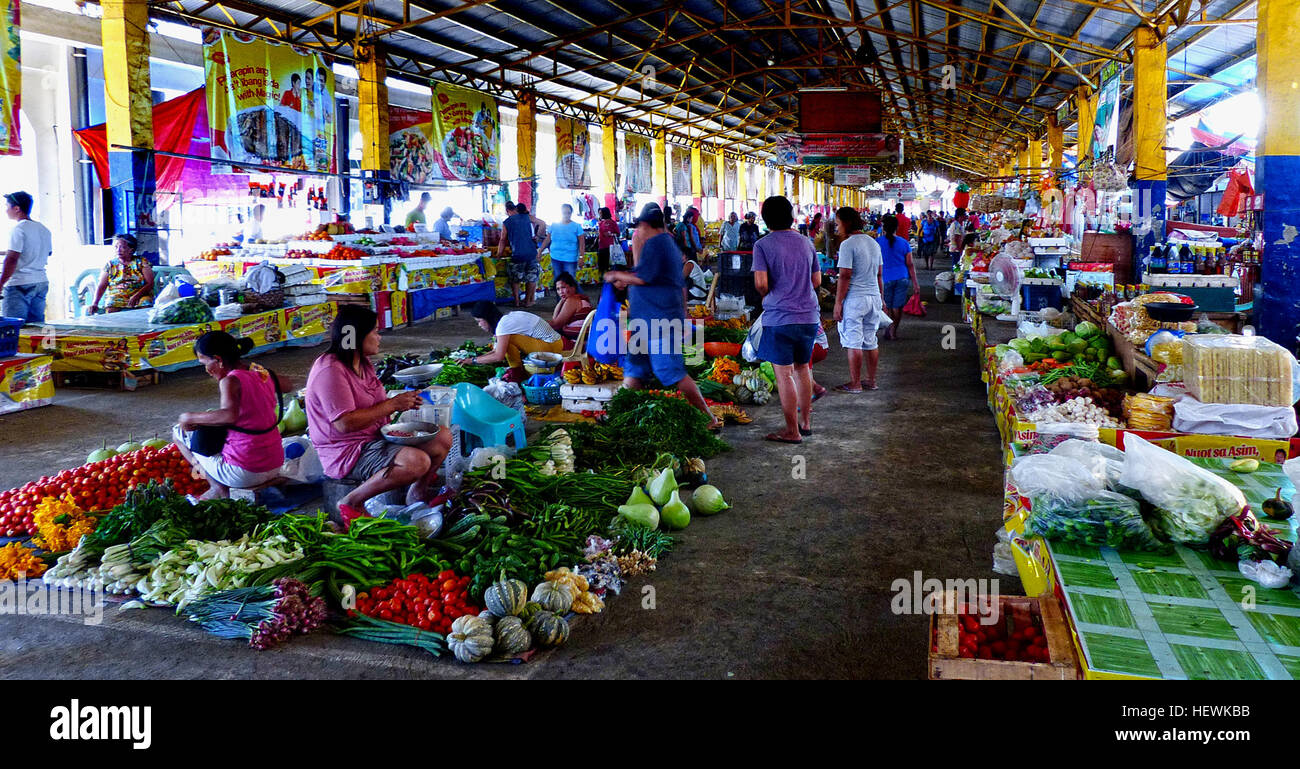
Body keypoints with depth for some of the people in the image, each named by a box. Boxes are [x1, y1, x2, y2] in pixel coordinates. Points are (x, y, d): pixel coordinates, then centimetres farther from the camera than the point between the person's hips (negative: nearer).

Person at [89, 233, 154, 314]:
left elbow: (150, 283, -4)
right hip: (116, 297, 1)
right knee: (110, 309, -32)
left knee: (145, 303, -34)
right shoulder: (110, 265, 12)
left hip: (140, 296, 0)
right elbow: (101, 287, 5)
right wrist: (95, 303, -12)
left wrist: (136, 296, -20)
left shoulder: (142, 262, 6)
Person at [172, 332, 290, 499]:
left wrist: (188, 417, -21)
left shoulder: (230, 381, -16)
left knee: (178, 432, 12)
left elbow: (229, 415, -35)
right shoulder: (262, 373, 6)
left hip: (245, 473, -8)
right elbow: (288, 385, 28)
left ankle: (218, 488, 1)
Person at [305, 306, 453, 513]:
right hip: (348, 452, -10)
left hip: (375, 437, 10)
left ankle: (418, 492, 22)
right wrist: (393, 404, -20)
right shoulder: (330, 371, -20)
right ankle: (352, 502, -15)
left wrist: (402, 402, 0)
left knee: (443, 438, 2)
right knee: (417, 461, -31)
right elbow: (345, 423, -27)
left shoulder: (363, 363, 10)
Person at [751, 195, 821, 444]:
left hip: (779, 318, -5)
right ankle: (806, 422, 26)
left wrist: (768, 297, 5)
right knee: (802, 369, 19)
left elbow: (761, 283, -15)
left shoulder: (763, 245, -8)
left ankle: (792, 431, 6)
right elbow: (817, 280, 12)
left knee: (784, 375, 1)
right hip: (809, 315, 6)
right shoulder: (806, 242, 9)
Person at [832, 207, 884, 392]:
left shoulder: (848, 245, -13)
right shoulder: (874, 243, 12)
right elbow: (879, 274, 17)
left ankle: (855, 384, 0)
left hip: (855, 298, -8)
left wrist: (838, 303, -13)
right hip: (874, 297, 8)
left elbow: (845, 276, -16)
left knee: (854, 342, -2)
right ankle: (871, 380, 20)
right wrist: (881, 298, 24)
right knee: (871, 340, 13)